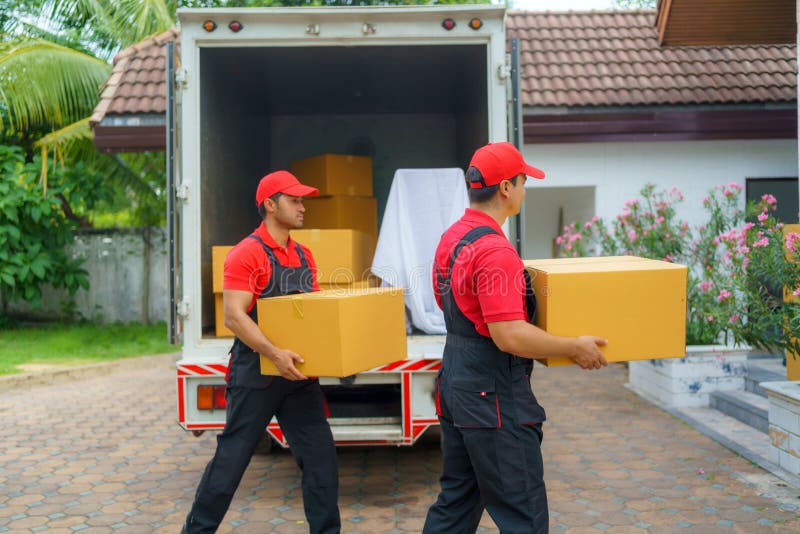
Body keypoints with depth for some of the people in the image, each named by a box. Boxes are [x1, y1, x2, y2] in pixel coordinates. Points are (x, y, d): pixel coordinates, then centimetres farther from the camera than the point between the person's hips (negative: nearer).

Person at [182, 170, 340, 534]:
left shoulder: (304, 256, 11)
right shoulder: (246, 254, -12)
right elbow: (234, 316, -20)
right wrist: (274, 353, -30)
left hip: (299, 373, 6)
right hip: (255, 374, -6)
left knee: (320, 455, 4)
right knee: (233, 455, 6)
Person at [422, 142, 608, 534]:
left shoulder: (450, 239, 8)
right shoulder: (494, 250, -22)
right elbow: (510, 336, -27)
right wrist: (575, 347, -15)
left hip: (454, 383, 10)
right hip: (493, 394, -10)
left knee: (457, 500, 20)